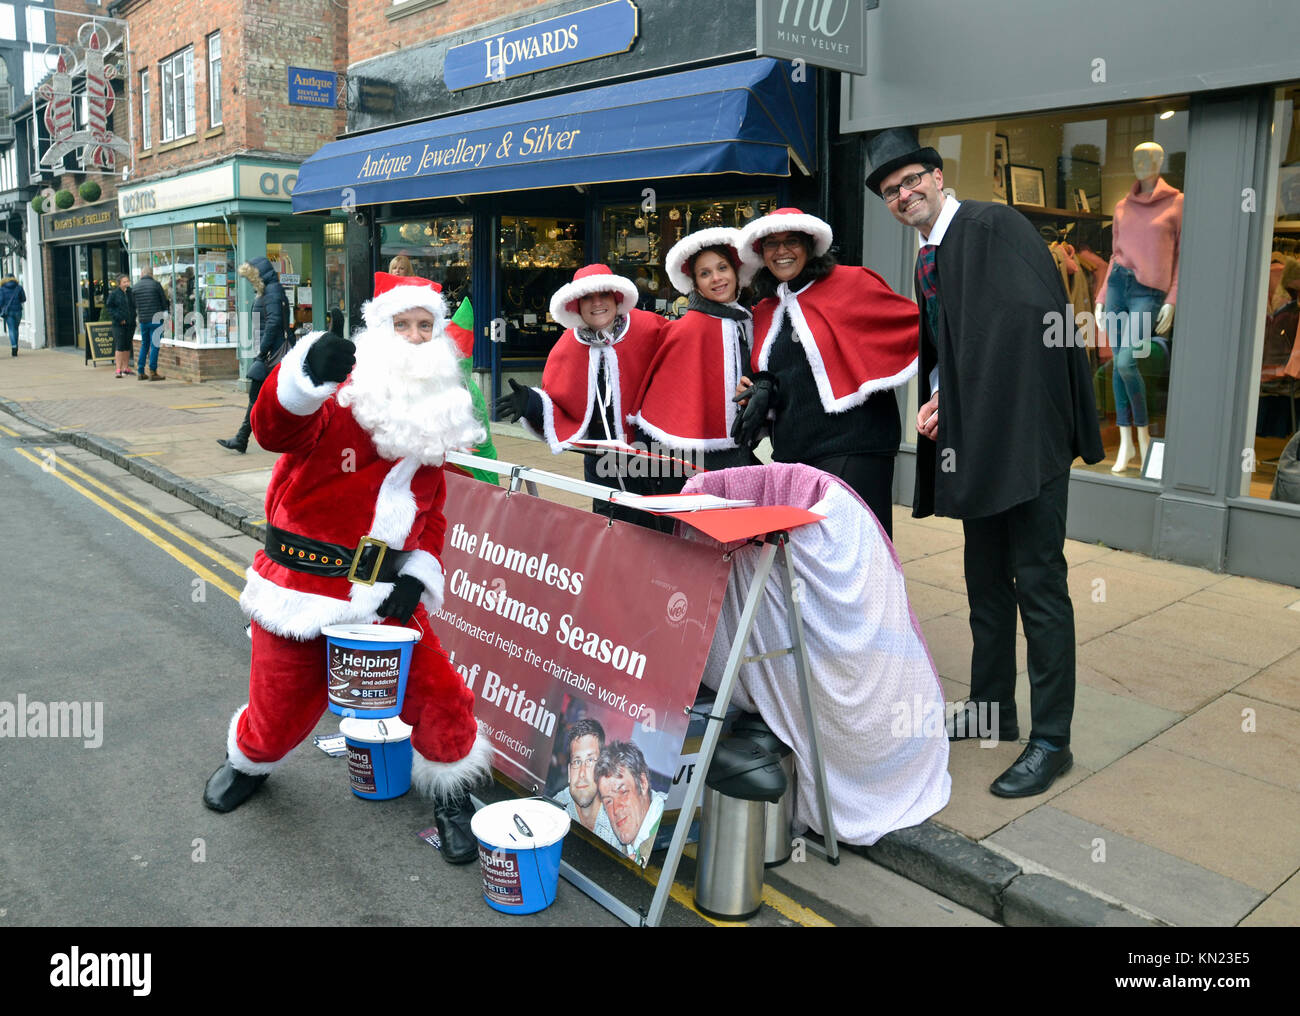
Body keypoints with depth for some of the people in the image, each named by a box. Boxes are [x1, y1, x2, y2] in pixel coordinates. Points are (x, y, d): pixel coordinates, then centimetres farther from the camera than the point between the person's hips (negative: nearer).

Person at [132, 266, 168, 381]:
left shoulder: (134, 287, 6)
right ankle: (152, 372, -5)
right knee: (154, 345, -3)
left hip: (143, 320, 4)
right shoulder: (155, 284, -7)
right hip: (156, 319, -4)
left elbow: (135, 305, 10)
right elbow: (164, 301, -2)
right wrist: (164, 313, 12)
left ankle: (140, 372, 16)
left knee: (144, 345, 15)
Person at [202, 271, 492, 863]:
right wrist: (305, 374, -49)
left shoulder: (434, 417, 8)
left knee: (439, 697, -4)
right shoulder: (338, 394, -10)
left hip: (384, 592, 3)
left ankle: (450, 794, 24)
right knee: (280, 713, 11)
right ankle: (248, 761, 48)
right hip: (300, 586, -3)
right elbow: (275, 431, -29)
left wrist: (418, 574, -2)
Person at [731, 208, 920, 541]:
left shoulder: (850, 283, 0)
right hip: (790, 449, 6)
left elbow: (913, 324, 0)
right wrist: (762, 390, 4)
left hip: (851, 446, -6)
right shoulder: (765, 313, 16)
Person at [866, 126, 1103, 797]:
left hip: (1027, 431, -9)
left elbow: (1031, 317, -20)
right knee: (984, 579, 16)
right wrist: (938, 400, 0)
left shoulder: (994, 226, -9)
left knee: (1039, 584, -3)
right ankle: (992, 710, 31)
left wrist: (958, 398, -15)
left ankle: (1051, 740, 8)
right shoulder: (926, 262, 16)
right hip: (975, 439, 9)